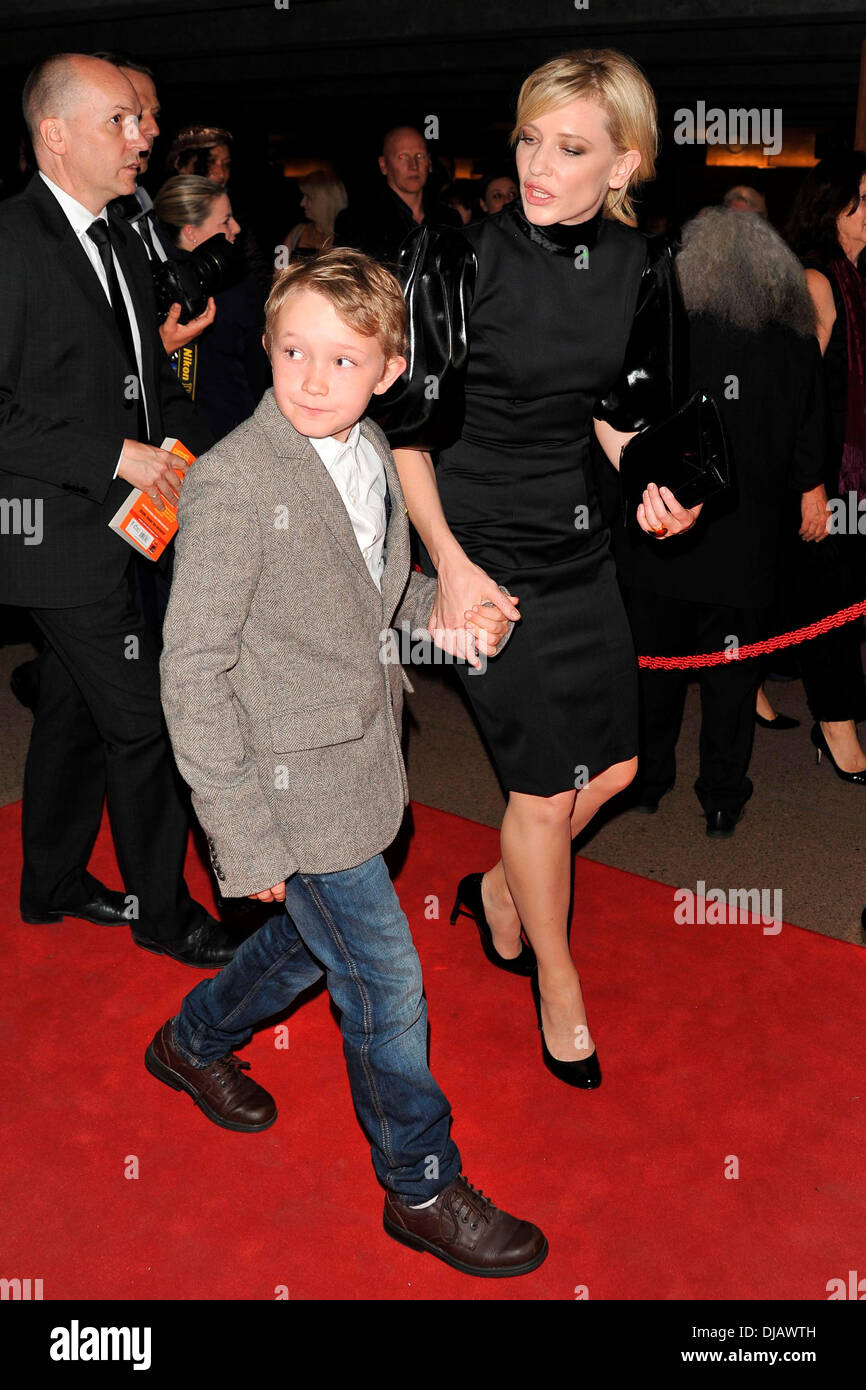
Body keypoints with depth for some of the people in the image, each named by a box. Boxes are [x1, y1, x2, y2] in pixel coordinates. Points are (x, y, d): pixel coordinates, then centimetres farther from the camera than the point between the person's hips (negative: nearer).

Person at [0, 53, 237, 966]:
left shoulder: (119, 242, 13)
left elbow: (153, 376, 20)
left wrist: (205, 454, 5)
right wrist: (112, 458, -21)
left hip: (115, 519, 9)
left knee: (76, 711, 18)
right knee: (140, 720, -2)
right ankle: (165, 913, 15)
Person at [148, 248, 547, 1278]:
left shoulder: (370, 455, 2)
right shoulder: (233, 484, -21)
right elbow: (194, 674, -20)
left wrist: (440, 607, 2)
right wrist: (246, 838, -19)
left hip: (361, 758, 8)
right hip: (295, 786, -8)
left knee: (312, 941, 24)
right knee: (385, 985, 4)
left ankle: (192, 1042, 52)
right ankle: (423, 1186, 28)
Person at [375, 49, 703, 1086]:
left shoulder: (637, 269, 0)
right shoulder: (461, 257, -16)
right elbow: (402, 427, -11)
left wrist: (646, 484, -7)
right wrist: (449, 563, -16)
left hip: (579, 542, 6)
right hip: (483, 550, -6)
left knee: (614, 766, 13)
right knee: (547, 786, 1)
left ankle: (501, 894, 41)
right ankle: (561, 999, 25)